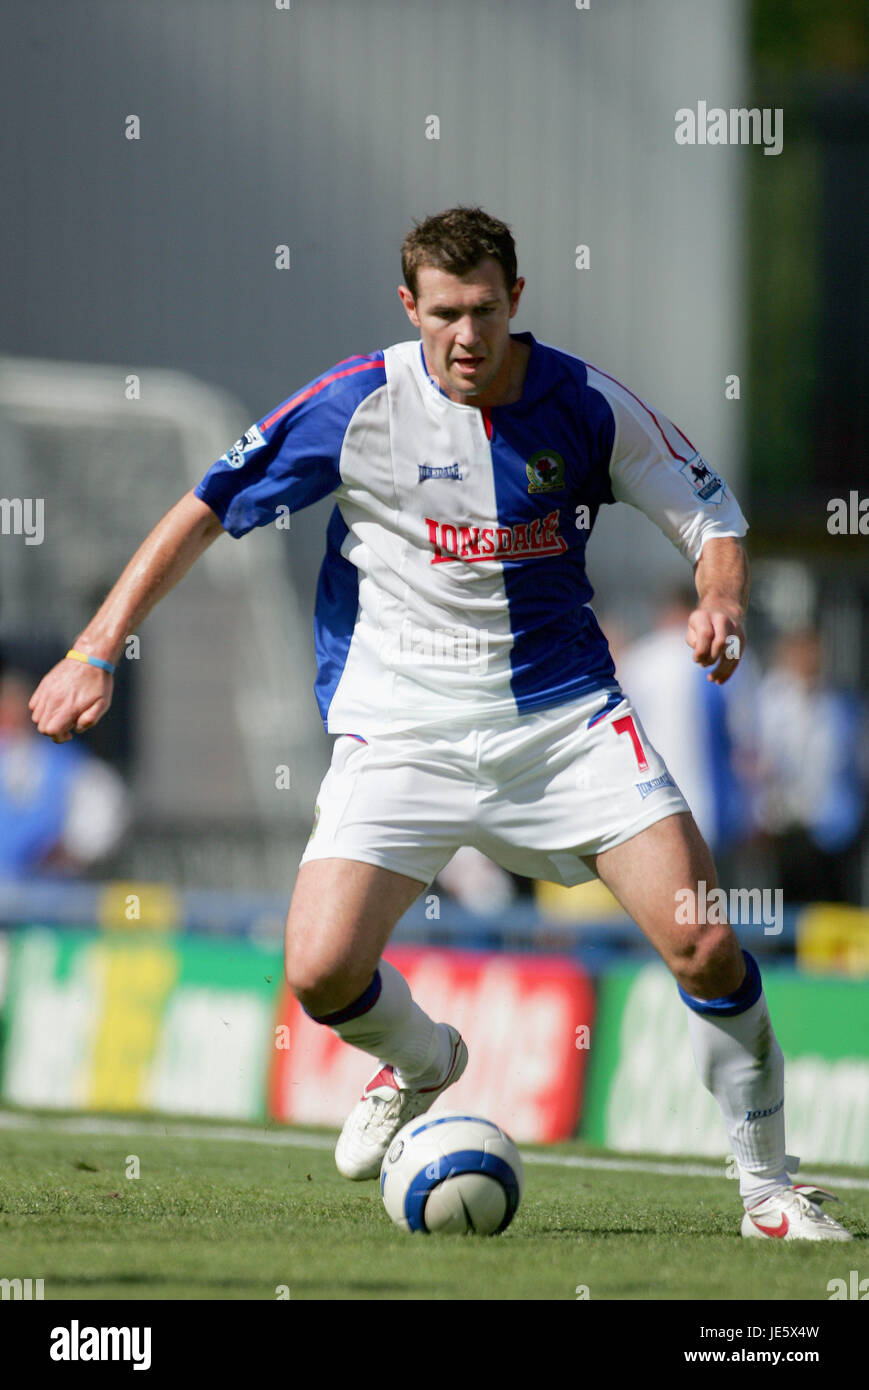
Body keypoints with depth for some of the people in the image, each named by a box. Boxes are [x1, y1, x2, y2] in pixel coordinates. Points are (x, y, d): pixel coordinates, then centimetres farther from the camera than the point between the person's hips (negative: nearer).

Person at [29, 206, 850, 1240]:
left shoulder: (584, 405, -6)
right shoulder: (357, 404, -9)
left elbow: (712, 521, 5)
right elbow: (203, 513, -2)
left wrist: (719, 604, -18)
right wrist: (96, 652, -7)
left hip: (562, 711, 0)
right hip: (399, 725, 0)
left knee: (704, 946, -13)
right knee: (321, 972, -15)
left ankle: (767, 1186, 6)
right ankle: (422, 1062, 21)